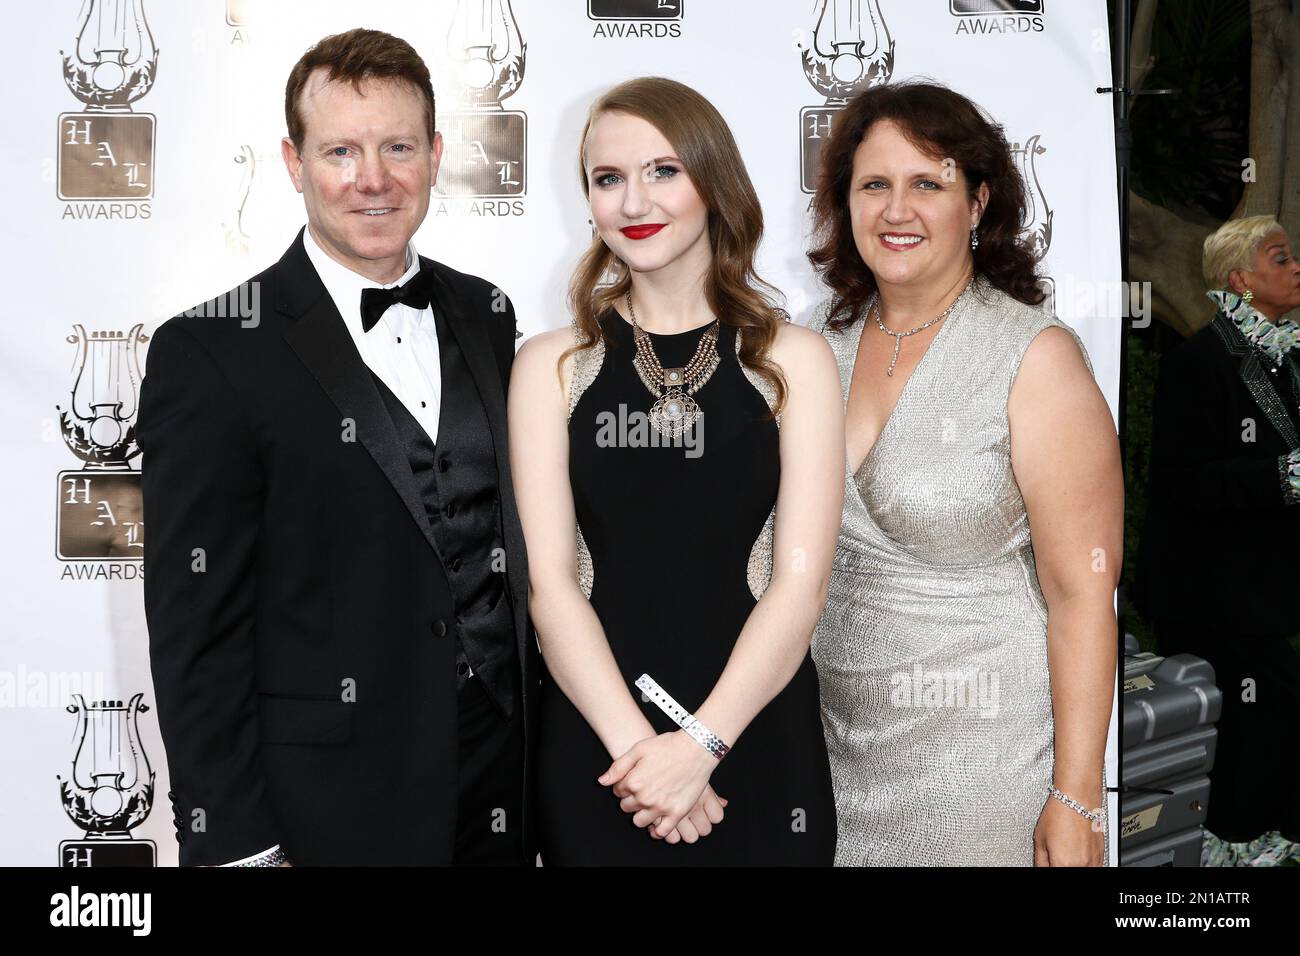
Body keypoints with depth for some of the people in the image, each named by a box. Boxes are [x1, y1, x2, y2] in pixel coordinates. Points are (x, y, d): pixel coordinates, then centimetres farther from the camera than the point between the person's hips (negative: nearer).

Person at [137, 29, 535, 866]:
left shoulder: (484, 316, 6)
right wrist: (234, 845, -12)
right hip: (333, 811, -5)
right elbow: (197, 632, -12)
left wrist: (544, 733, 9)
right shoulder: (210, 352, -12)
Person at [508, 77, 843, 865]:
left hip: (758, 740, 0)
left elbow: (801, 579, -6)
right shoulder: (552, 366, 3)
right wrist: (637, 744, -15)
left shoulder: (794, 360, 1)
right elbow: (548, 580, -4)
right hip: (595, 753, 0)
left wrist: (701, 744, -16)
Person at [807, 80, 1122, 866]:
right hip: (840, 734, 5)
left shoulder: (1036, 358, -14)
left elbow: (1083, 592, -15)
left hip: (982, 751, -5)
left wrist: (1078, 801, -16)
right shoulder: (827, 342, 2)